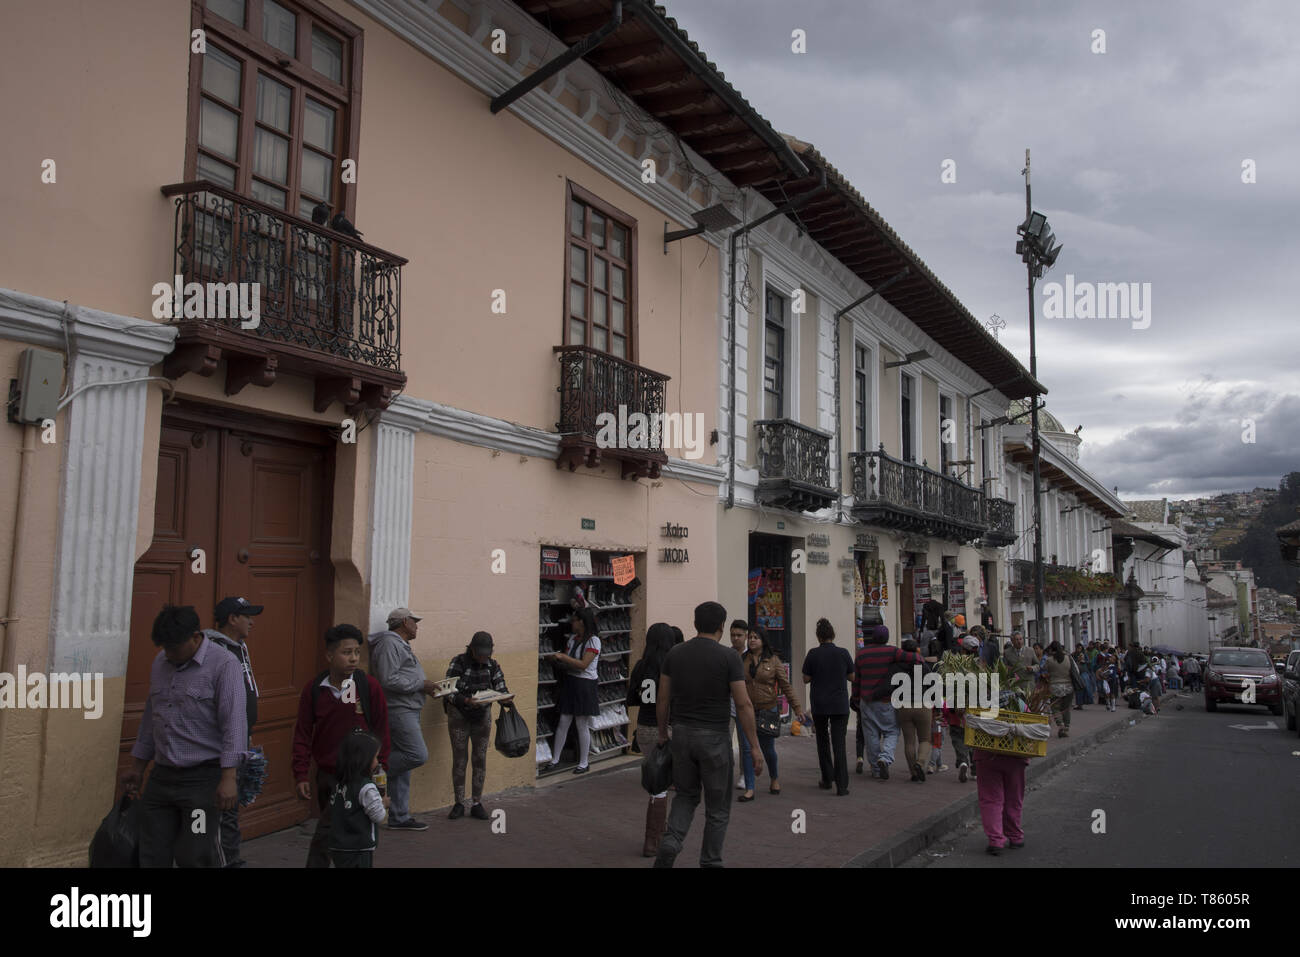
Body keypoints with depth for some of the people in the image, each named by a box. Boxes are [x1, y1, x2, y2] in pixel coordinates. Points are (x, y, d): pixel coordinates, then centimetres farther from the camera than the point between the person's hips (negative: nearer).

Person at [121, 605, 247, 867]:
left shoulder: (223, 664, -12)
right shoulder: (159, 663, 11)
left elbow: (234, 723, -18)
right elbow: (150, 719, 21)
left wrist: (229, 777, -23)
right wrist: (136, 766, 22)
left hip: (203, 777, -7)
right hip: (161, 776, 7)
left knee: (197, 858, -6)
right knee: (152, 856, 9)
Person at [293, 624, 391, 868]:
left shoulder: (369, 686, -9)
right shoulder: (314, 689, -3)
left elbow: (381, 731, -2)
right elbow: (303, 734, 2)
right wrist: (301, 776, -1)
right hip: (326, 774, 3)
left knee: (326, 833, -10)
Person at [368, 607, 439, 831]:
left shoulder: (401, 645, 22)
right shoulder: (389, 643, -11)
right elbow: (388, 680, -22)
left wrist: (424, 687, 10)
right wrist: (421, 685, -15)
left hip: (408, 711, 11)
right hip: (398, 710, -11)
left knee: (402, 767, 10)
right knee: (418, 755, -18)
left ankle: (399, 818, 14)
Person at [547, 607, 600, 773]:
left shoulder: (593, 640, -14)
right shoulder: (573, 638, 9)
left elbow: (583, 665, -21)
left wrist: (562, 657, -20)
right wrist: (558, 659, -6)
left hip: (584, 685, -7)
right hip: (569, 682, 7)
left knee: (582, 726, 3)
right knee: (563, 723, 8)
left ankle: (583, 763, 16)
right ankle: (555, 760, 18)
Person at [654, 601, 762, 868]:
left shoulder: (675, 654, 2)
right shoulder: (729, 657, -10)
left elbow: (663, 700, 6)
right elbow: (743, 705, -12)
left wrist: (662, 734, 18)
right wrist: (754, 747, -7)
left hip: (682, 734, 4)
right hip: (714, 737, -4)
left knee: (686, 796, 20)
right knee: (717, 806, 11)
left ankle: (671, 842, -4)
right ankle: (710, 862, 15)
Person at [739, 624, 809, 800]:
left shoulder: (773, 660, -3)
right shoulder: (743, 660, 2)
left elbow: (786, 686, -1)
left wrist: (797, 708, -3)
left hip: (768, 710, -1)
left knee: (768, 749, 11)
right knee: (747, 749, -5)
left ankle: (774, 778, 39)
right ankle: (749, 790, 3)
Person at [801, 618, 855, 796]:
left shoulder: (813, 654, -7)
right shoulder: (843, 653, -4)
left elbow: (806, 679, -2)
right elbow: (852, 677, 5)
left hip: (819, 704, 0)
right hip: (840, 704, 0)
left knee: (822, 741, 16)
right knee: (839, 743, 0)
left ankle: (827, 780, 22)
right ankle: (842, 785, -7)